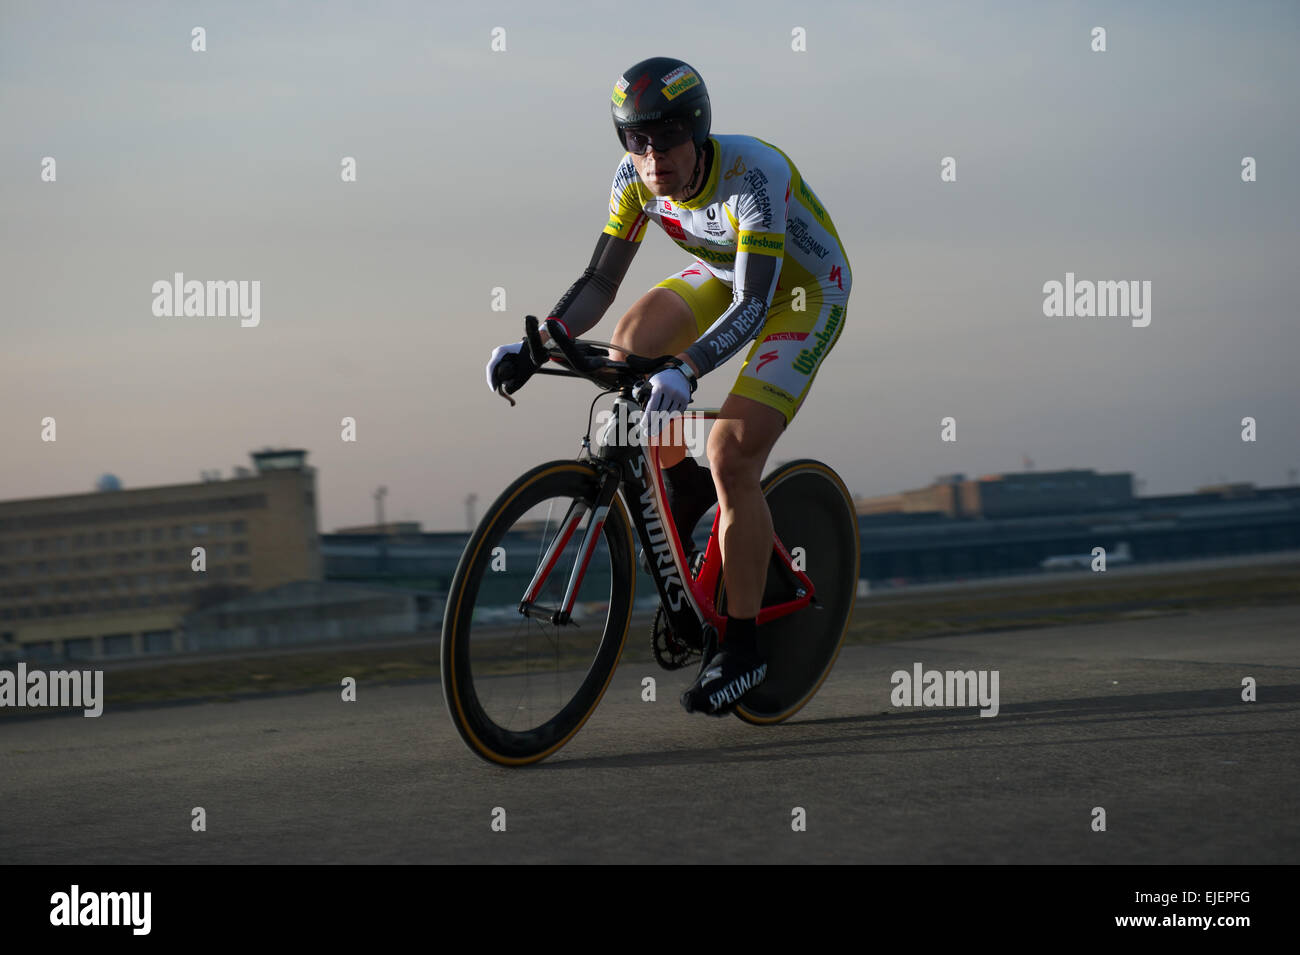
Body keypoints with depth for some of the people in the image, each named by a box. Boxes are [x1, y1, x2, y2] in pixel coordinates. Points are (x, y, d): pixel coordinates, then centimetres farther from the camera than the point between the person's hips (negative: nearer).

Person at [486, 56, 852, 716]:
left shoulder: (754, 174, -35)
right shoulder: (636, 180, -17)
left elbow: (752, 305, -40)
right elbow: (600, 282, -12)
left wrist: (686, 370, -55)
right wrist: (536, 345, -29)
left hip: (805, 291, -7)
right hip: (727, 273, 7)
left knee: (731, 456, -20)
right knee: (632, 342, -21)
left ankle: (742, 648, -9)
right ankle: (680, 486, 6)